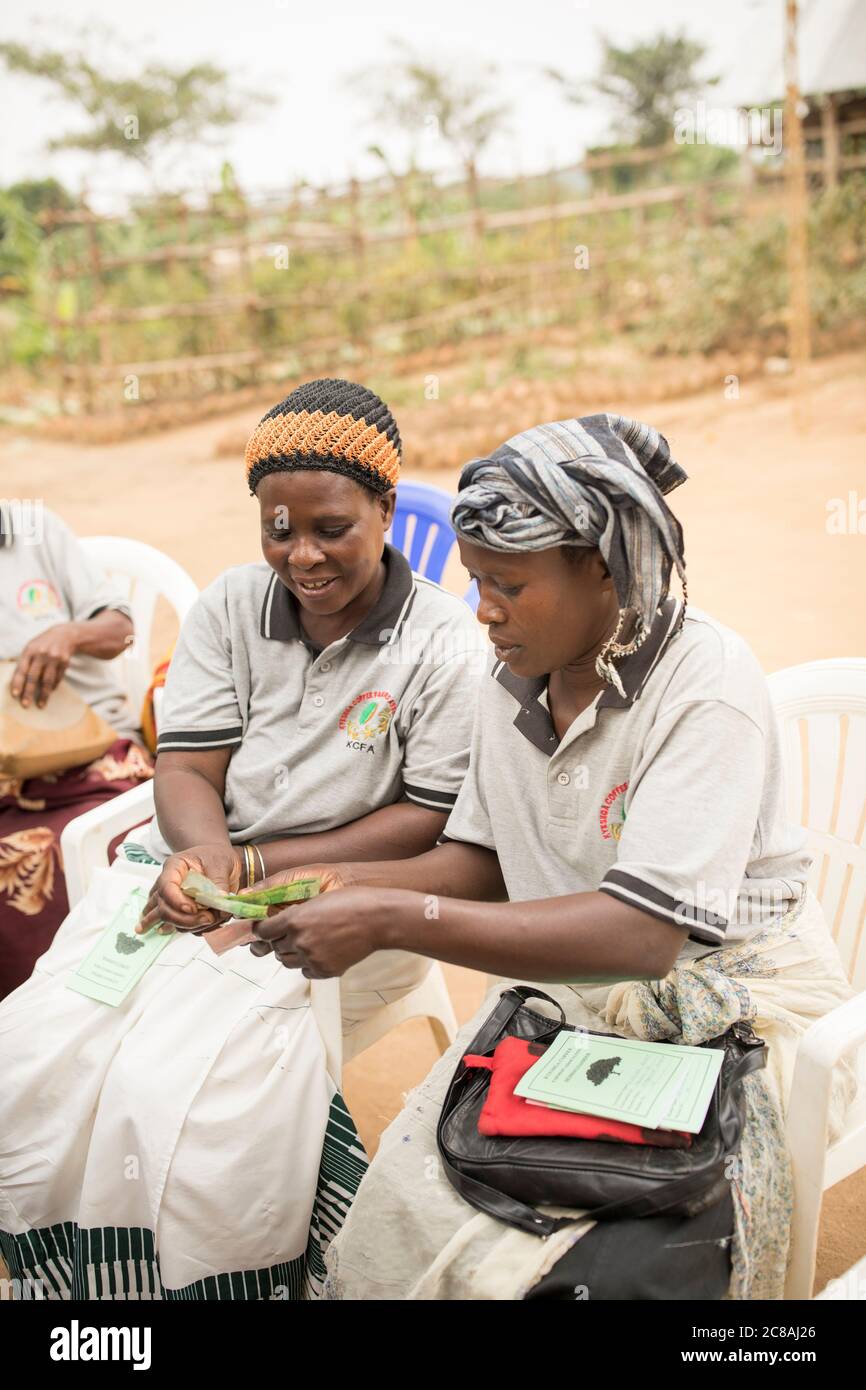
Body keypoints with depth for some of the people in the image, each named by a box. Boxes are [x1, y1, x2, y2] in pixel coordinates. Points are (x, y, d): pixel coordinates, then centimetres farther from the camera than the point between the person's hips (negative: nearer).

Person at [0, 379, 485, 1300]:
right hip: (194, 867, 5)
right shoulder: (230, 608, 5)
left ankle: (226, 1274, 5)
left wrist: (255, 866, -13)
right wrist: (202, 854, -22)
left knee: (172, 1087, -23)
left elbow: (434, 820, -9)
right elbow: (187, 769, 2)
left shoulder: (445, 644, -8)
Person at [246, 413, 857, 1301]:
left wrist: (392, 920, -29)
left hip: (734, 1010, -5)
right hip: (570, 991, 5)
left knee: (618, 1263, -24)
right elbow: (481, 862, 11)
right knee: (408, 1202, -13)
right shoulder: (514, 678, 2)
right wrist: (345, 885, -8)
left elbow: (642, 934, -28)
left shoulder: (706, 684, -20)